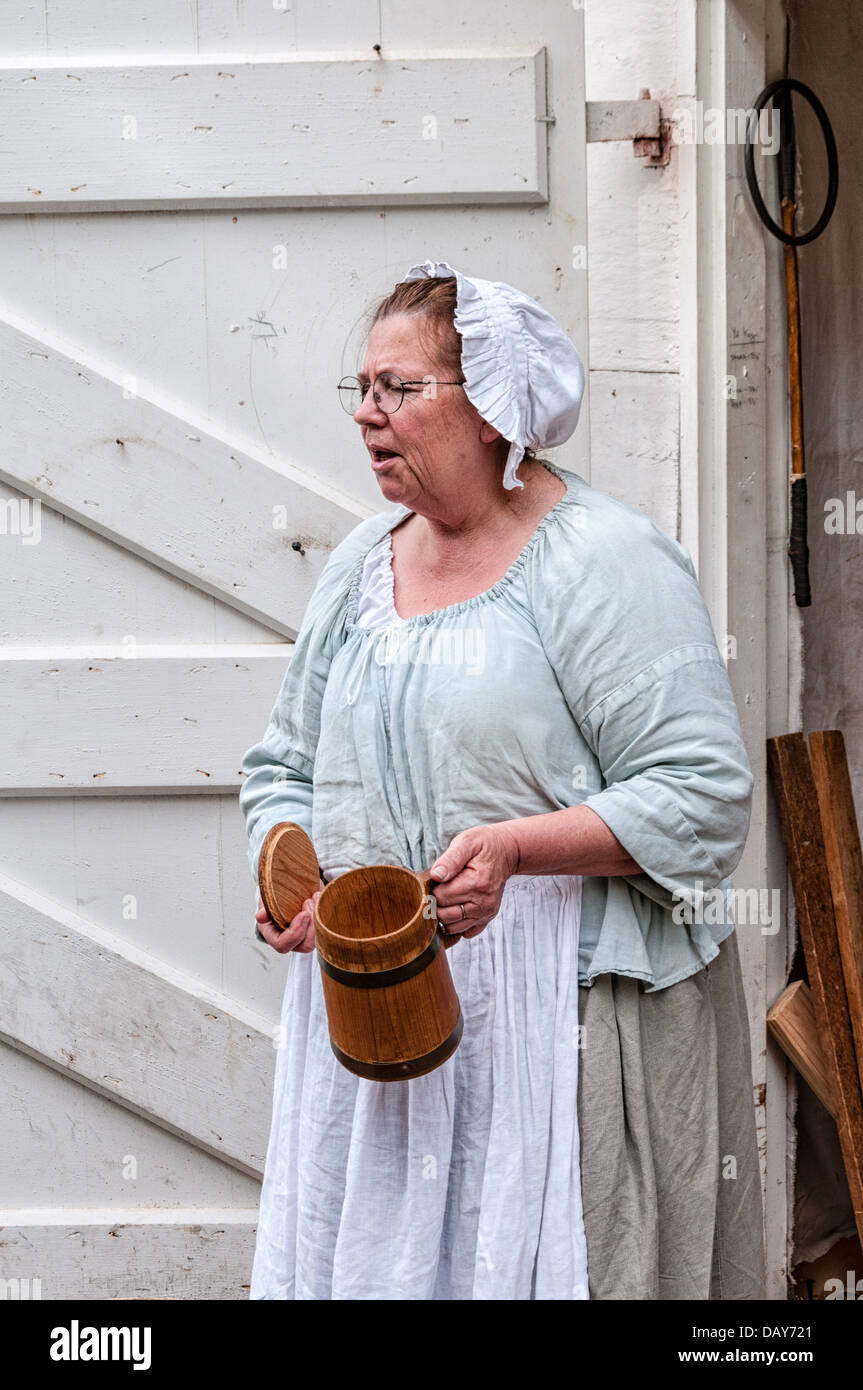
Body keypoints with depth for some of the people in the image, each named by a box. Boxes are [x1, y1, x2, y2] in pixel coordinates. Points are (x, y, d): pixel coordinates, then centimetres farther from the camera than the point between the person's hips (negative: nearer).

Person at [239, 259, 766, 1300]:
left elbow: (702, 794, -14)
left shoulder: (605, 563, -8)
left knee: (540, 1258, -3)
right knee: (374, 1256, 9)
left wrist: (515, 847, -24)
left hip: (567, 1007, -6)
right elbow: (287, 763, 21)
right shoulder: (362, 563, 13)